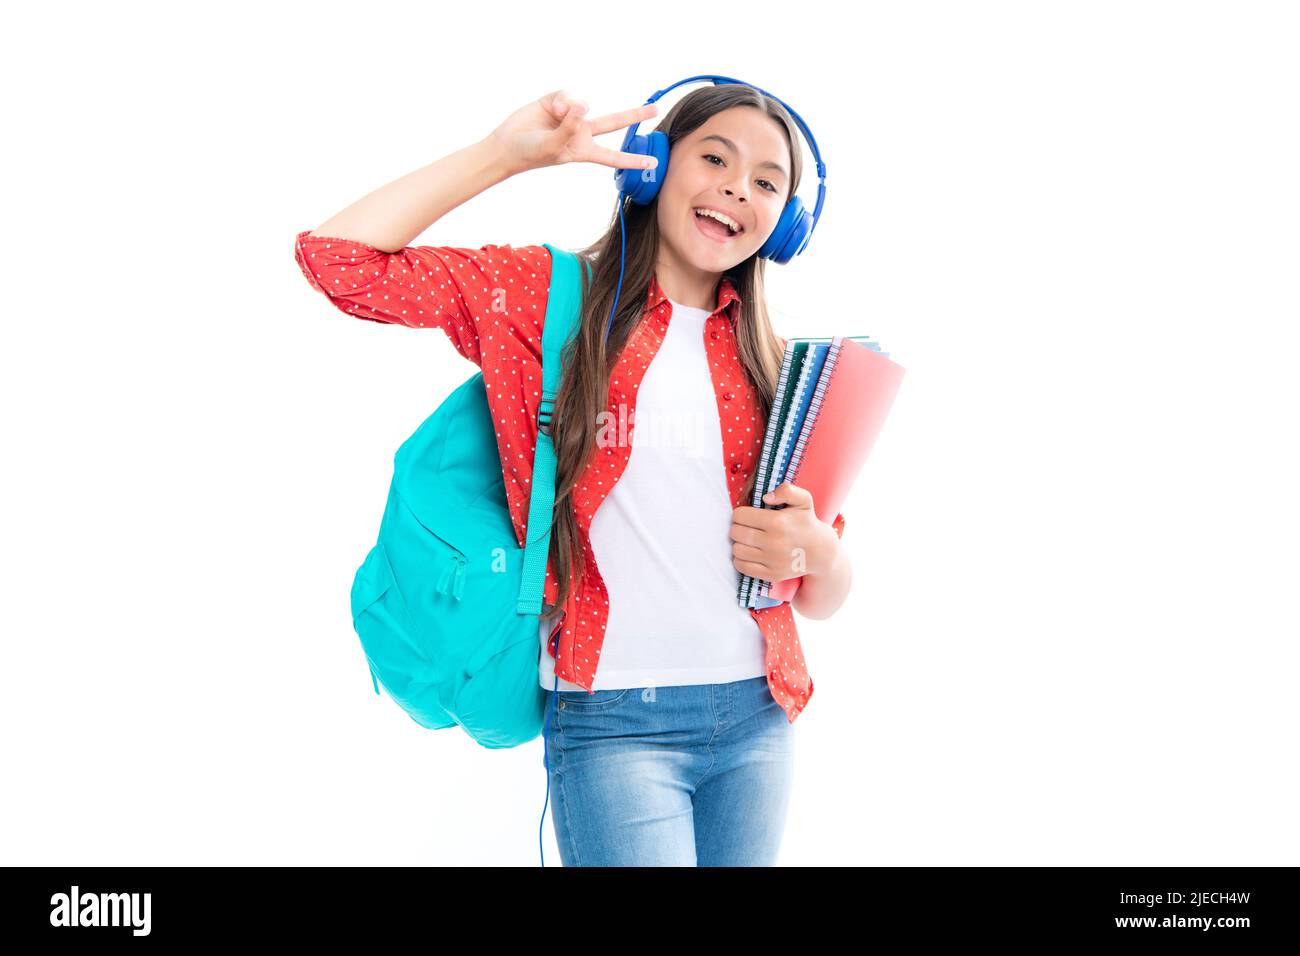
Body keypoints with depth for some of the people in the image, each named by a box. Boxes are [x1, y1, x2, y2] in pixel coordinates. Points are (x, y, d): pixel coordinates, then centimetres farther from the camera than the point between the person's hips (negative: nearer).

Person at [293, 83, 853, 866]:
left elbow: (824, 600, 12)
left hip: (757, 720, 5)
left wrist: (816, 552, -12)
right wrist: (508, 153, -9)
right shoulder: (552, 299, 0)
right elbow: (337, 257, -11)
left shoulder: (774, 365, 9)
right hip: (614, 721, -4)